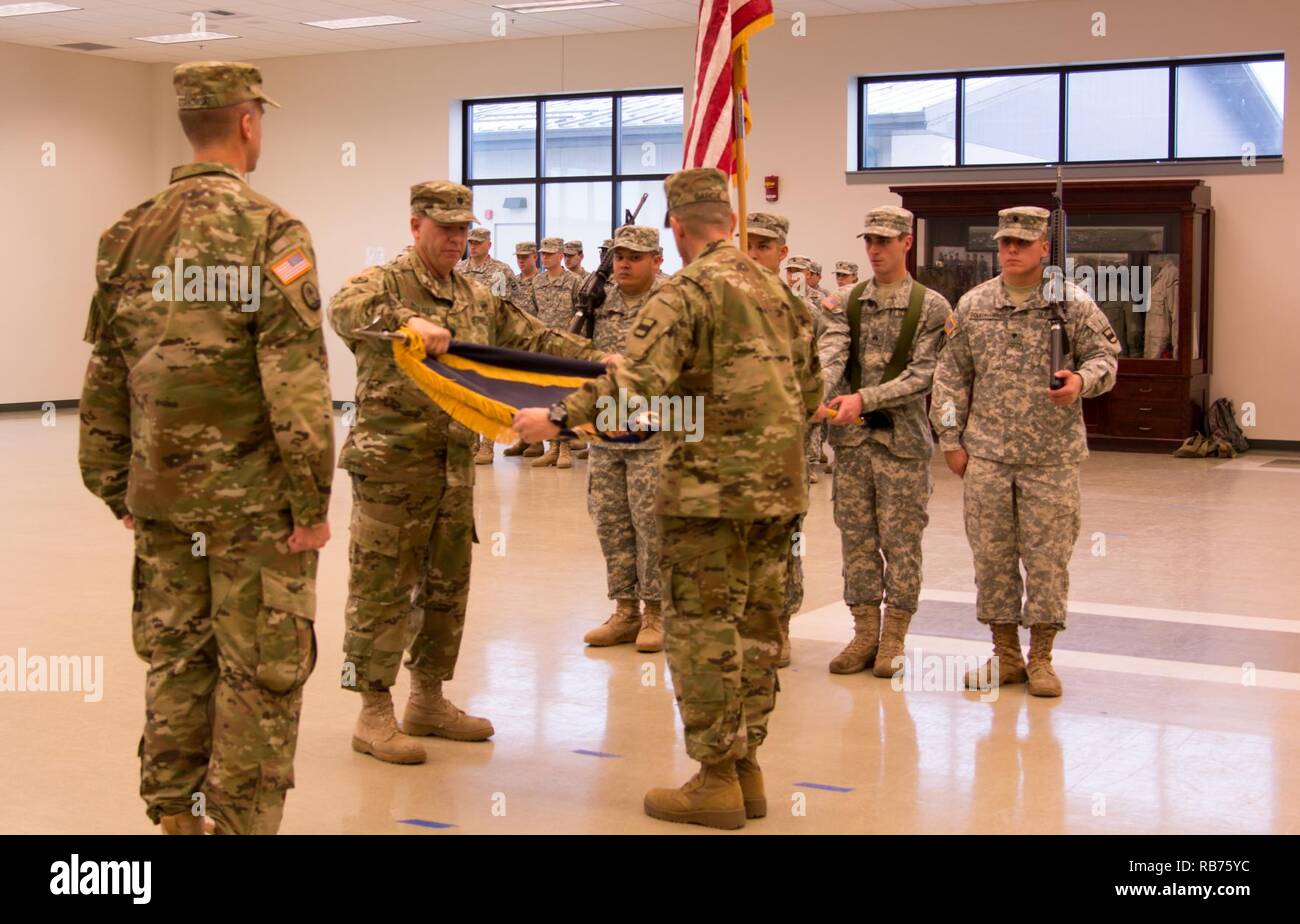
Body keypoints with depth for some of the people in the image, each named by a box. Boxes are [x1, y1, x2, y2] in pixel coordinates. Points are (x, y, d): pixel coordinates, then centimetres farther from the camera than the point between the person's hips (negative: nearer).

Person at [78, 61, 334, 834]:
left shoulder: (131, 236, 6)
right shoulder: (270, 230, -11)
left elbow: (105, 382, 9)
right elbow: (296, 384, -16)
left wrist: (116, 490, 17)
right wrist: (312, 501, -11)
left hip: (161, 499, 6)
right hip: (253, 500, -5)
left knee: (175, 666, 15)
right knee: (260, 679, 3)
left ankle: (178, 817, 23)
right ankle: (239, 823, 7)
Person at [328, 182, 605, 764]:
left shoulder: (478, 300, 16)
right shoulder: (384, 284, -6)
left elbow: (534, 339, 17)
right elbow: (345, 309, -28)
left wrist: (598, 360, 5)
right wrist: (408, 320, -45)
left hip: (455, 465, 8)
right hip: (393, 464, -7)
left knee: (447, 586, 14)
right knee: (383, 589, -3)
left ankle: (429, 702, 26)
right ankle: (374, 714, 5)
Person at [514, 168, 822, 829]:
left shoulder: (686, 292, -11)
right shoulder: (776, 290, 14)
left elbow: (637, 381, -23)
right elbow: (809, 392, 20)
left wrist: (559, 416, -17)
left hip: (710, 485, -8)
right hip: (779, 484, 8)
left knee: (700, 627, 0)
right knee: (756, 626, 13)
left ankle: (716, 781, 4)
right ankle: (745, 766, 21)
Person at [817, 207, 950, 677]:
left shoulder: (932, 307, -2)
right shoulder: (846, 301, 7)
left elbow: (922, 375, -10)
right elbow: (830, 355, -8)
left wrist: (865, 398, -21)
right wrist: (817, 398, -28)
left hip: (903, 439, -3)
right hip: (851, 438, 3)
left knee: (901, 541, 2)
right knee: (857, 538, 7)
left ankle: (892, 641, 12)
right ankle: (865, 634, 17)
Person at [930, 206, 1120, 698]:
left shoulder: (1073, 303, -1)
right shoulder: (972, 306, 6)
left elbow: (1105, 356, 5)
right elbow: (951, 376, 10)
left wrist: (1082, 381, -18)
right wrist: (951, 440, 5)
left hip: (1052, 456, -2)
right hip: (987, 454, 2)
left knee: (1048, 556, 1)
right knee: (991, 555, 6)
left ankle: (1040, 657, 14)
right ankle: (1006, 655, 18)